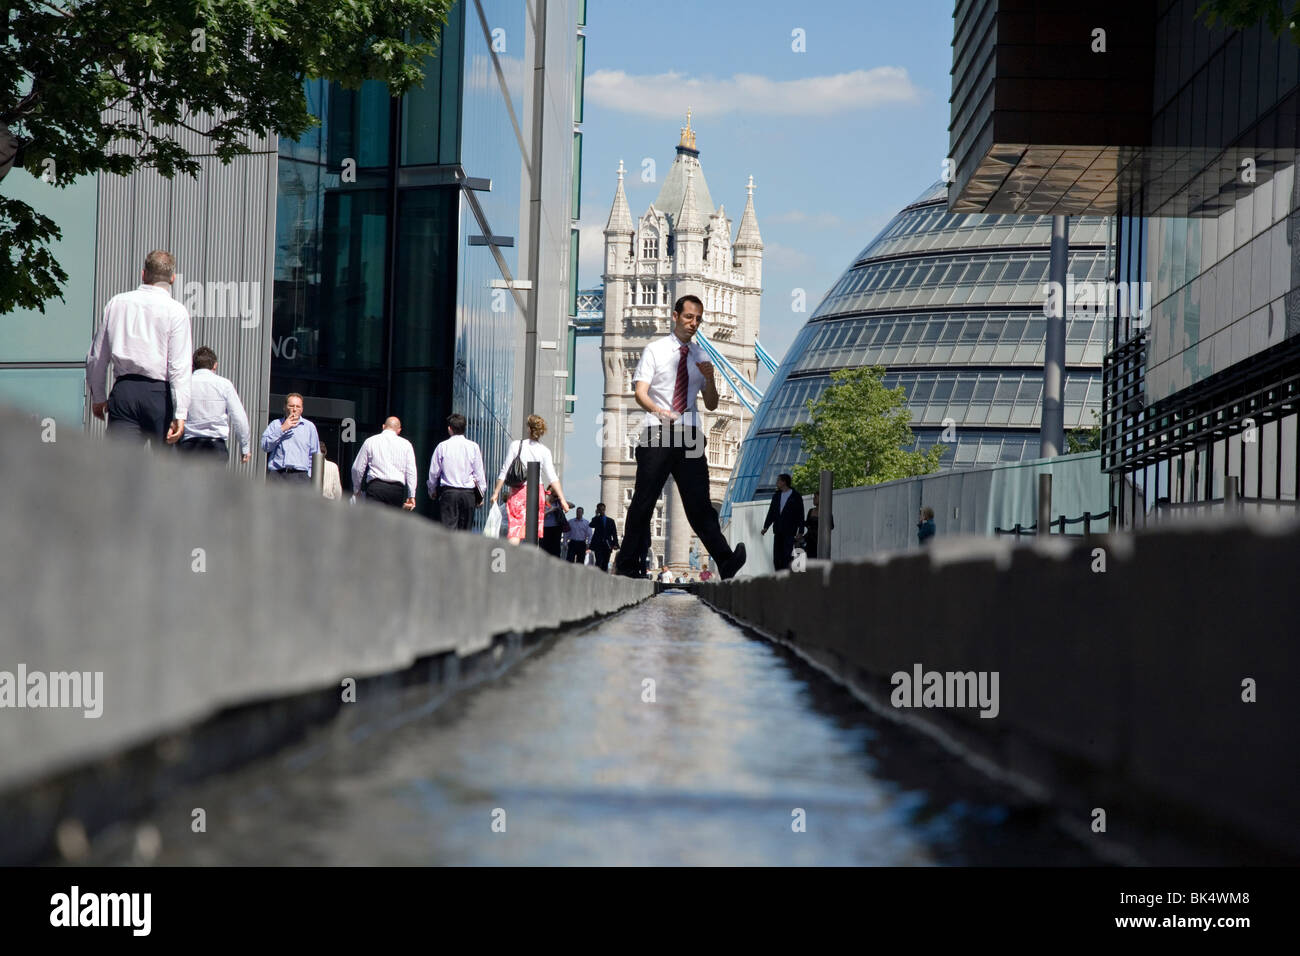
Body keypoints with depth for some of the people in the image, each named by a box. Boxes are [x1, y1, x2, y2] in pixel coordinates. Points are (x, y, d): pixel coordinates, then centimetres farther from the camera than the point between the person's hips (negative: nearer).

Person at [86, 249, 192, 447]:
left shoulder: (116, 303, 9)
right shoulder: (176, 311, -4)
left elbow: (96, 358, 13)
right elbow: (180, 367, -11)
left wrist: (98, 397, 24)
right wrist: (180, 414, -13)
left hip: (123, 390, 3)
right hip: (160, 393, -3)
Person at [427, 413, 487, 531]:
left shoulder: (442, 446, -2)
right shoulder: (473, 447, 0)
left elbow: (433, 472, 5)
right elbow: (479, 472, 2)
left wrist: (432, 491, 21)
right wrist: (481, 494, 13)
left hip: (448, 492, -1)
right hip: (468, 493, 1)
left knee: (449, 527, -5)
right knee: (464, 529, 8)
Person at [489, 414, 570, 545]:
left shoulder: (516, 445, -2)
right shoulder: (544, 451, -1)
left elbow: (505, 471, -2)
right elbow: (552, 478, -6)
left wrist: (496, 492, 4)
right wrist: (562, 499, -3)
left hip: (518, 491, -1)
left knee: (514, 529, -6)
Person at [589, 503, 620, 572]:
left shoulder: (610, 521, 13)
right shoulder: (596, 519, 6)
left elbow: (614, 533, 8)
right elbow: (591, 525, -17)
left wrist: (615, 544, -5)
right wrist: (597, 515, -11)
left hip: (607, 545, 3)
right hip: (598, 545, -3)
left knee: (605, 563, 2)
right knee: (599, 562, -14)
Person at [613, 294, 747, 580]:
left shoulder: (701, 356, 16)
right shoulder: (655, 350, 6)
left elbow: (711, 405, 16)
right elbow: (640, 392, -4)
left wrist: (710, 379, -4)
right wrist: (657, 410, -25)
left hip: (689, 435, 3)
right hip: (658, 433, -2)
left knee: (699, 503, -7)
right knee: (643, 501, -1)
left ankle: (726, 562, -20)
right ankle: (628, 565, 5)